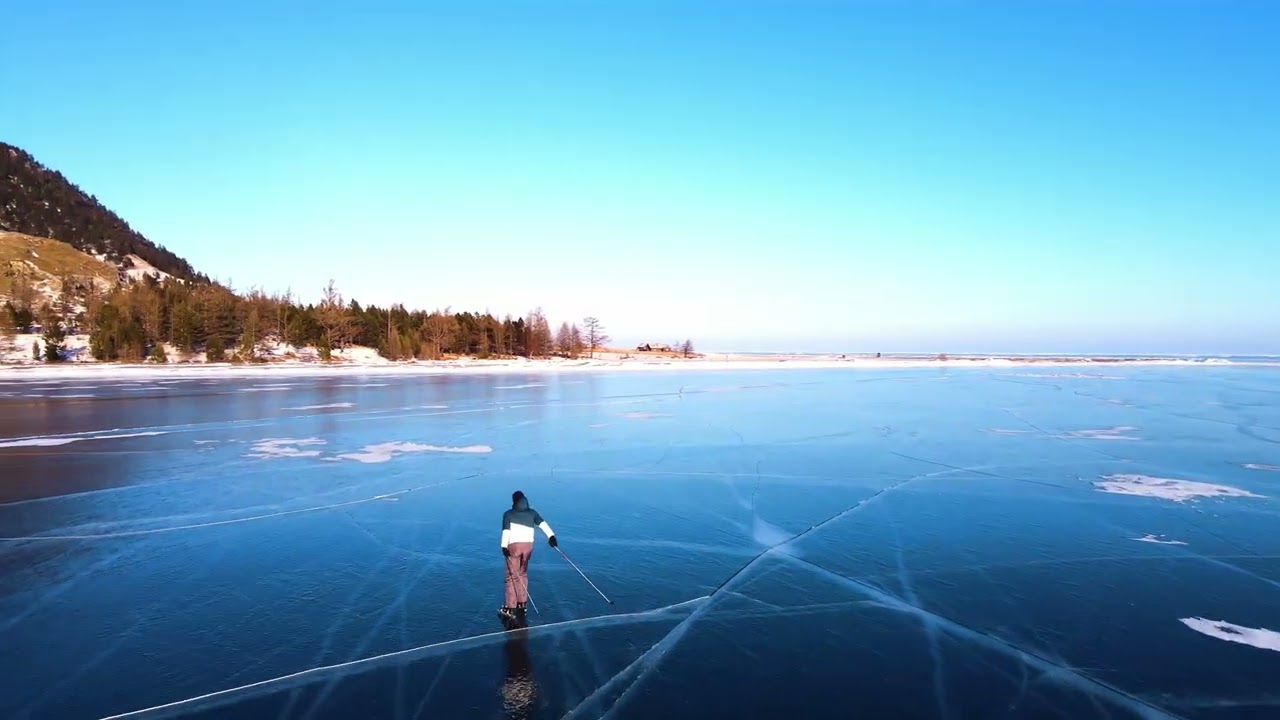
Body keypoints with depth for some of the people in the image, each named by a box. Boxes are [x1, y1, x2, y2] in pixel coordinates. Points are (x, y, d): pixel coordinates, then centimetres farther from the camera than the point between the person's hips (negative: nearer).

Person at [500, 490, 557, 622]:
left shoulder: (508, 514, 6)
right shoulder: (532, 513, 13)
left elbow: (506, 530, -8)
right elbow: (542, 523, -1)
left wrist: (504, 546, -15)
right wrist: (551, 536, -10)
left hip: (514, 546, -3)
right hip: (528, 545, 3)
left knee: (512, 575, 2)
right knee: (523, 574, 20)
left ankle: (510, 609, 2)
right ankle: (522, 604, 23)